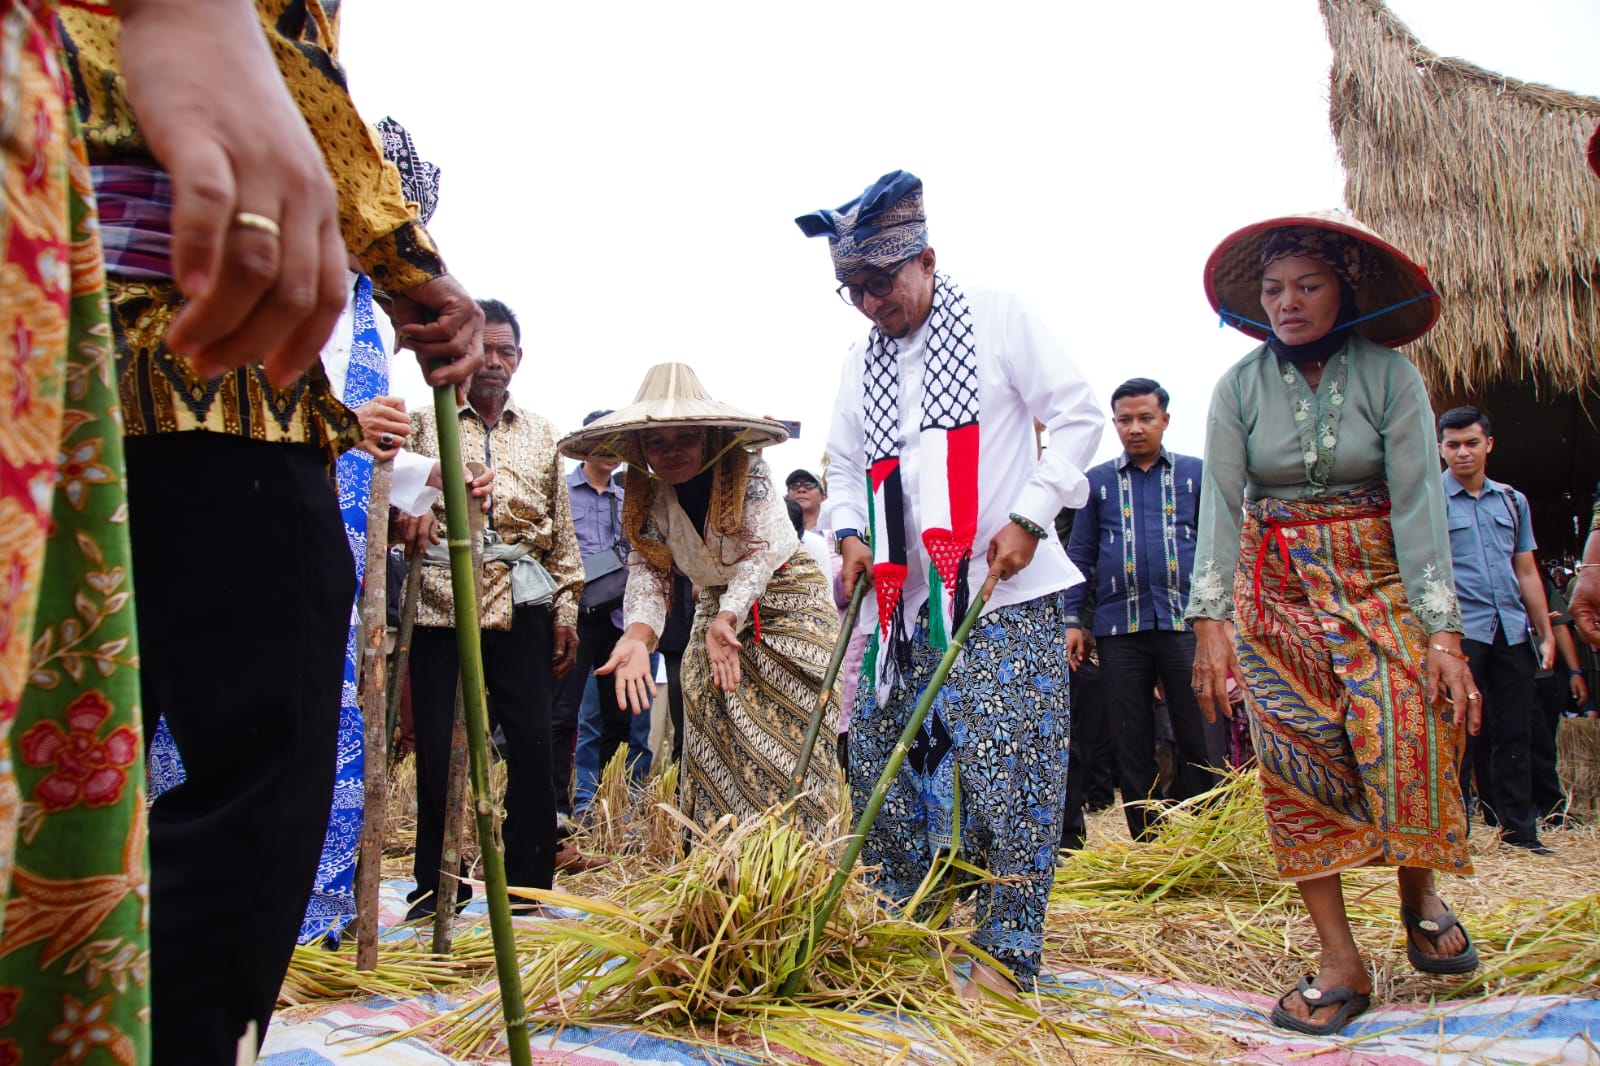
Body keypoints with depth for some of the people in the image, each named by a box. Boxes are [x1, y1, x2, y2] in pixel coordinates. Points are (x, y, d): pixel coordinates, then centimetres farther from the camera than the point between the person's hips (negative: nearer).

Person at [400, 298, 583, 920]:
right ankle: (435, 889, 16)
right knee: (438, 747, 1)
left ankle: (529, 886, 10)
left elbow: (562, 531, 17)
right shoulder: (424, 423, 12)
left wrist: (566, 609, 10)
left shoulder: (540, 435, 18)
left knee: (532, 743, -2)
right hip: (440, 604, -1)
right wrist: (410, 511, -20)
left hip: (522, 605, 2)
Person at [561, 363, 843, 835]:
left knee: (784, 732, -13)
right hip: (717, 607, 5)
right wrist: (636, 638, -37)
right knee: (712, 734, -4)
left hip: (788, 598, -4)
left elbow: (762, 549, -30)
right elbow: (647, 573, -16)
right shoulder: (649, 499, -6)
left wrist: (726, 619, -48)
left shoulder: (748, 470, -20)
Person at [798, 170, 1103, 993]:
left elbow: (1077, 417, -1)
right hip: (903, 600, 6)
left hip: (1005, 591, -5)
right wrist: (851, 533, 1)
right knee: (881, 761, 8)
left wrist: (1029, 516, -11)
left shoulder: (998, 320, 1)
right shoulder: (860, 365, 16)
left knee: (1006, 767, -7)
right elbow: (845, 465, 21)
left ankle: (1007, 954, 6)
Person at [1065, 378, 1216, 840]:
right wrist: (1072, 620, 3)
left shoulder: (1195, 472, 9)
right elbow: (1080, 555, 11)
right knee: (1131, 741, 7)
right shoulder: (1096, 481, 11)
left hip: (1184, 623, -1)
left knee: (1198, 737, 0)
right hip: (1118, 626, 1)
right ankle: (1147, 845, 17)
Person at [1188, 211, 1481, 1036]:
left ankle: (1418, 893, 18)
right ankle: (1340, 962, 6)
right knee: (1294, 764, -3)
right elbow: (1220, 506, -6)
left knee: (1408, 738, -14)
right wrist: (1210, 621, -15)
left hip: (1378, 583, -1)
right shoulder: (1239, 387, -1)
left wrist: (1443, 629, -17)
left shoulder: (1390, 375, -5)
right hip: (1276, 594, 1)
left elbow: (1418, 501, -10)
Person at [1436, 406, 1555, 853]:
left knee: (1514, 733, 8)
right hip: (1460, 631, -5)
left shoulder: (1512, 501, 15)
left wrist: (1546, 633, 12)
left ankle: (1520, 832, 17)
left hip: (1511, 632, 5)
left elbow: (1526, 572, 17)